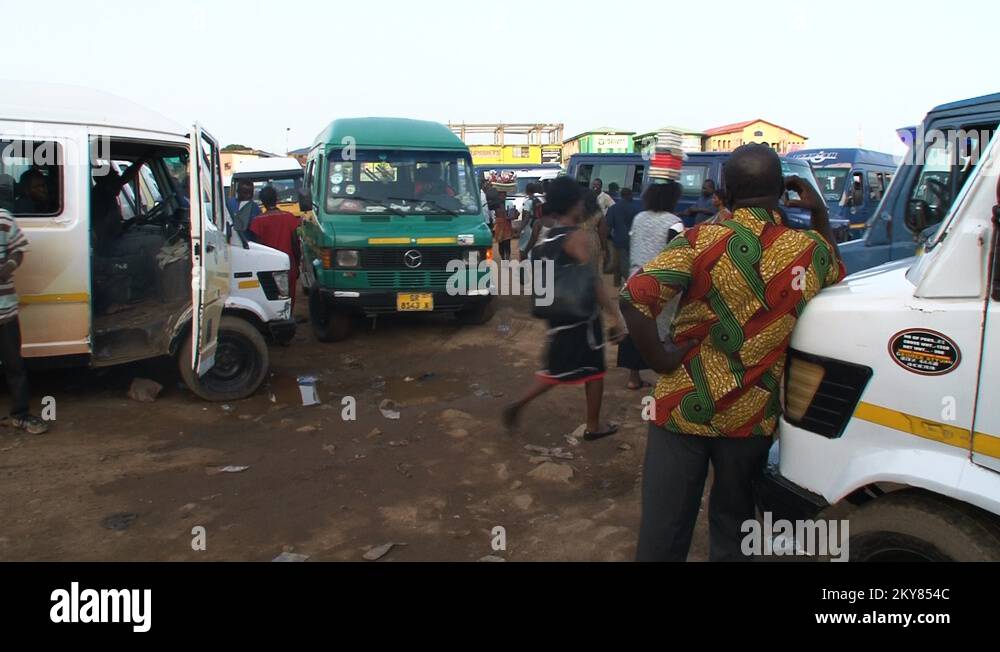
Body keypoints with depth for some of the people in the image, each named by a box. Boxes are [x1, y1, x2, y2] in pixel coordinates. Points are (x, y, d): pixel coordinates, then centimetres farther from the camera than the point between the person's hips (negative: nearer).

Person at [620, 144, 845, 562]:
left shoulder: (703, 240, -12)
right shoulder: (811, 249, -4)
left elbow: (635, 296, -25)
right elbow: (837, 275, 21)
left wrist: (657, 358, -13)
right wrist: (820, 213, 18)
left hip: (684, 404, -2)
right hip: (752, 416, 3)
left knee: (663, 532, 8)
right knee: (734, 526, 21)